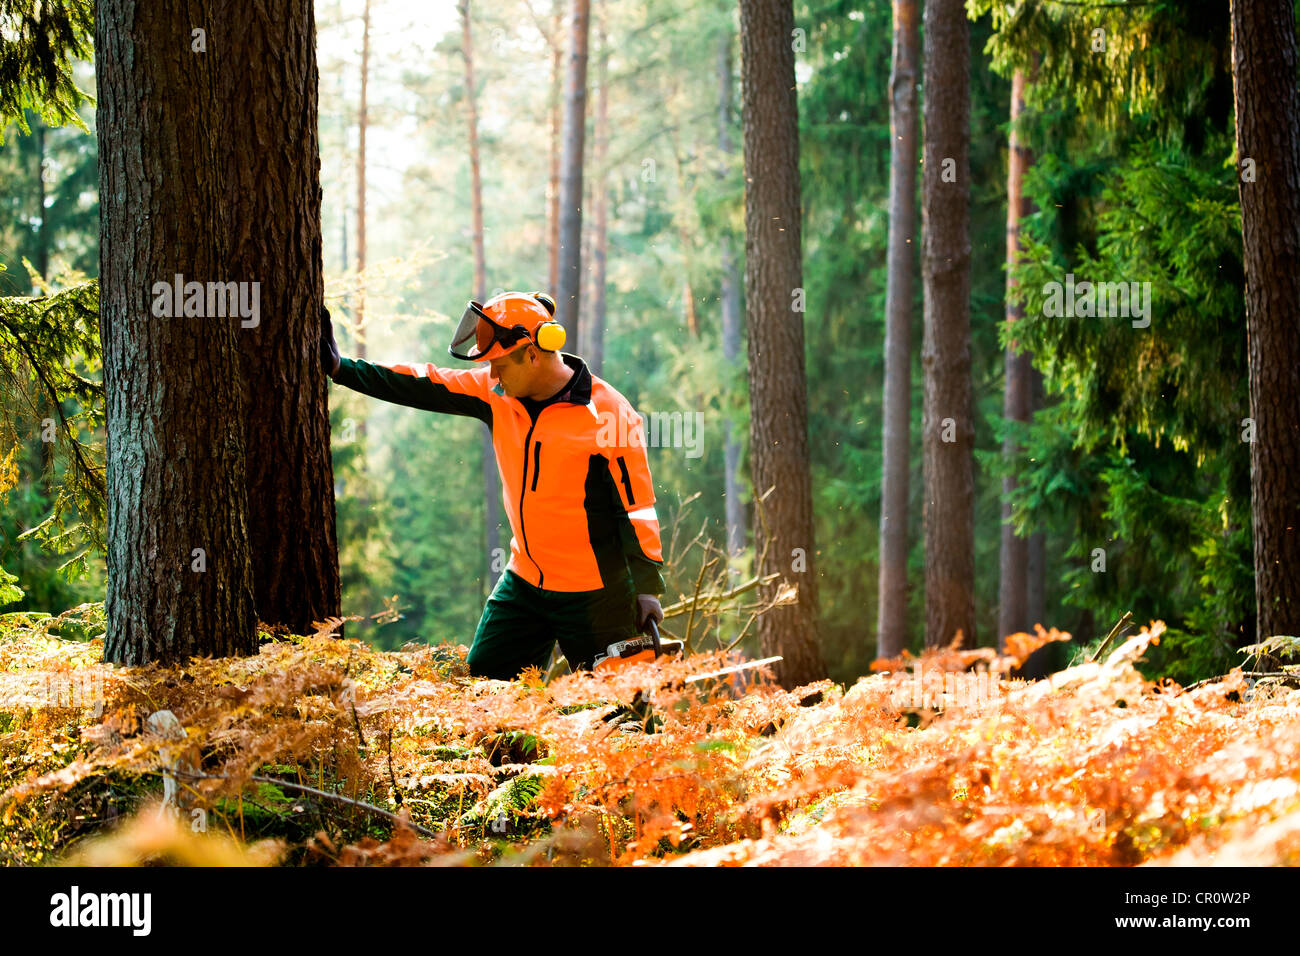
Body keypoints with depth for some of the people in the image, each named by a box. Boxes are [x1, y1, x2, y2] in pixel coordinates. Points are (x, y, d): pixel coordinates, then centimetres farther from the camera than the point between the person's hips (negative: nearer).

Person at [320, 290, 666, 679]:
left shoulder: (608, 413, -18)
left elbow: (637, 506, -14)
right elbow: (425, 387, 2)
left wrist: (647, 588, -14)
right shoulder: (497, 393, -1)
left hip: (594, 596, -6)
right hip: (523, 583, 6)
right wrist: (340, 368, -1)